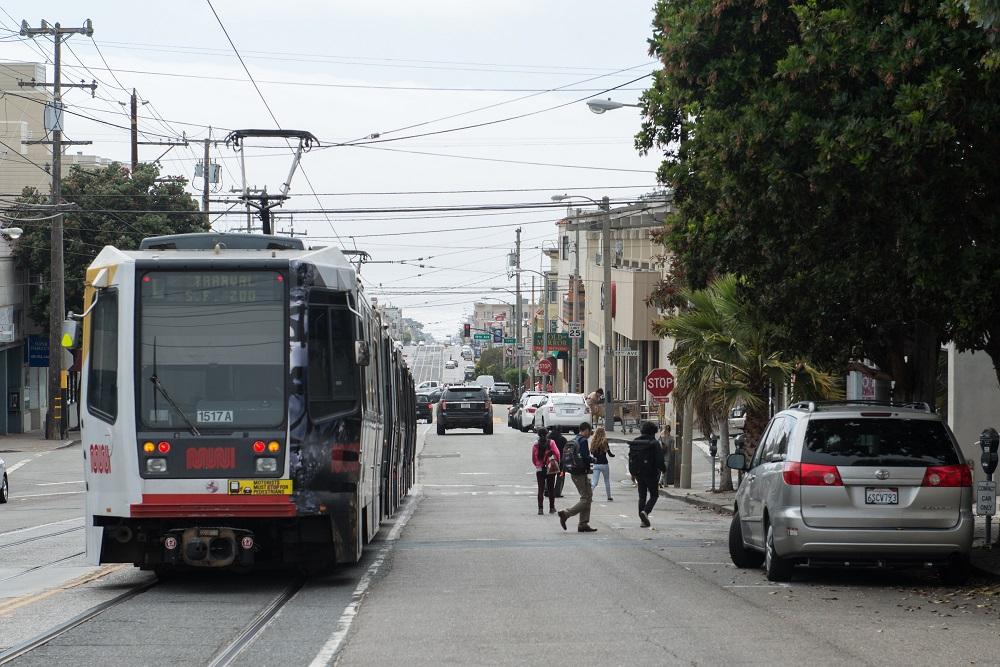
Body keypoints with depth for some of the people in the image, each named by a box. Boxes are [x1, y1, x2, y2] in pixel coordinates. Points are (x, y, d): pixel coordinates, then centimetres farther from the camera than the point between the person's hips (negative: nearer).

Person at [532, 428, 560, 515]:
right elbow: (557, 454, -12)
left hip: (539, 469, 1)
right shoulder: (551, 443, -7)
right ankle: (552, 508, 17)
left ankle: (540, 508, -7)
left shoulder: (536, 444, -2)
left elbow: (533, 458, 2)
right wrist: (557, 464, 4)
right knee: (551, 489, 12)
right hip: (551, 469, -1)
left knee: (541, 489, 2)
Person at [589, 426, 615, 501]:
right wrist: (613, 455, 18)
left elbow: (591, 453, 6)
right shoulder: (604, 442, -10)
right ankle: (609, 496, 25)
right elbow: (609, 453, -4)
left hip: (596, 464, 2)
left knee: (595, 482, 0)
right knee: (607, 481, 16)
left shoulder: (593, 442, -1)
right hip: (604, 464, -2)